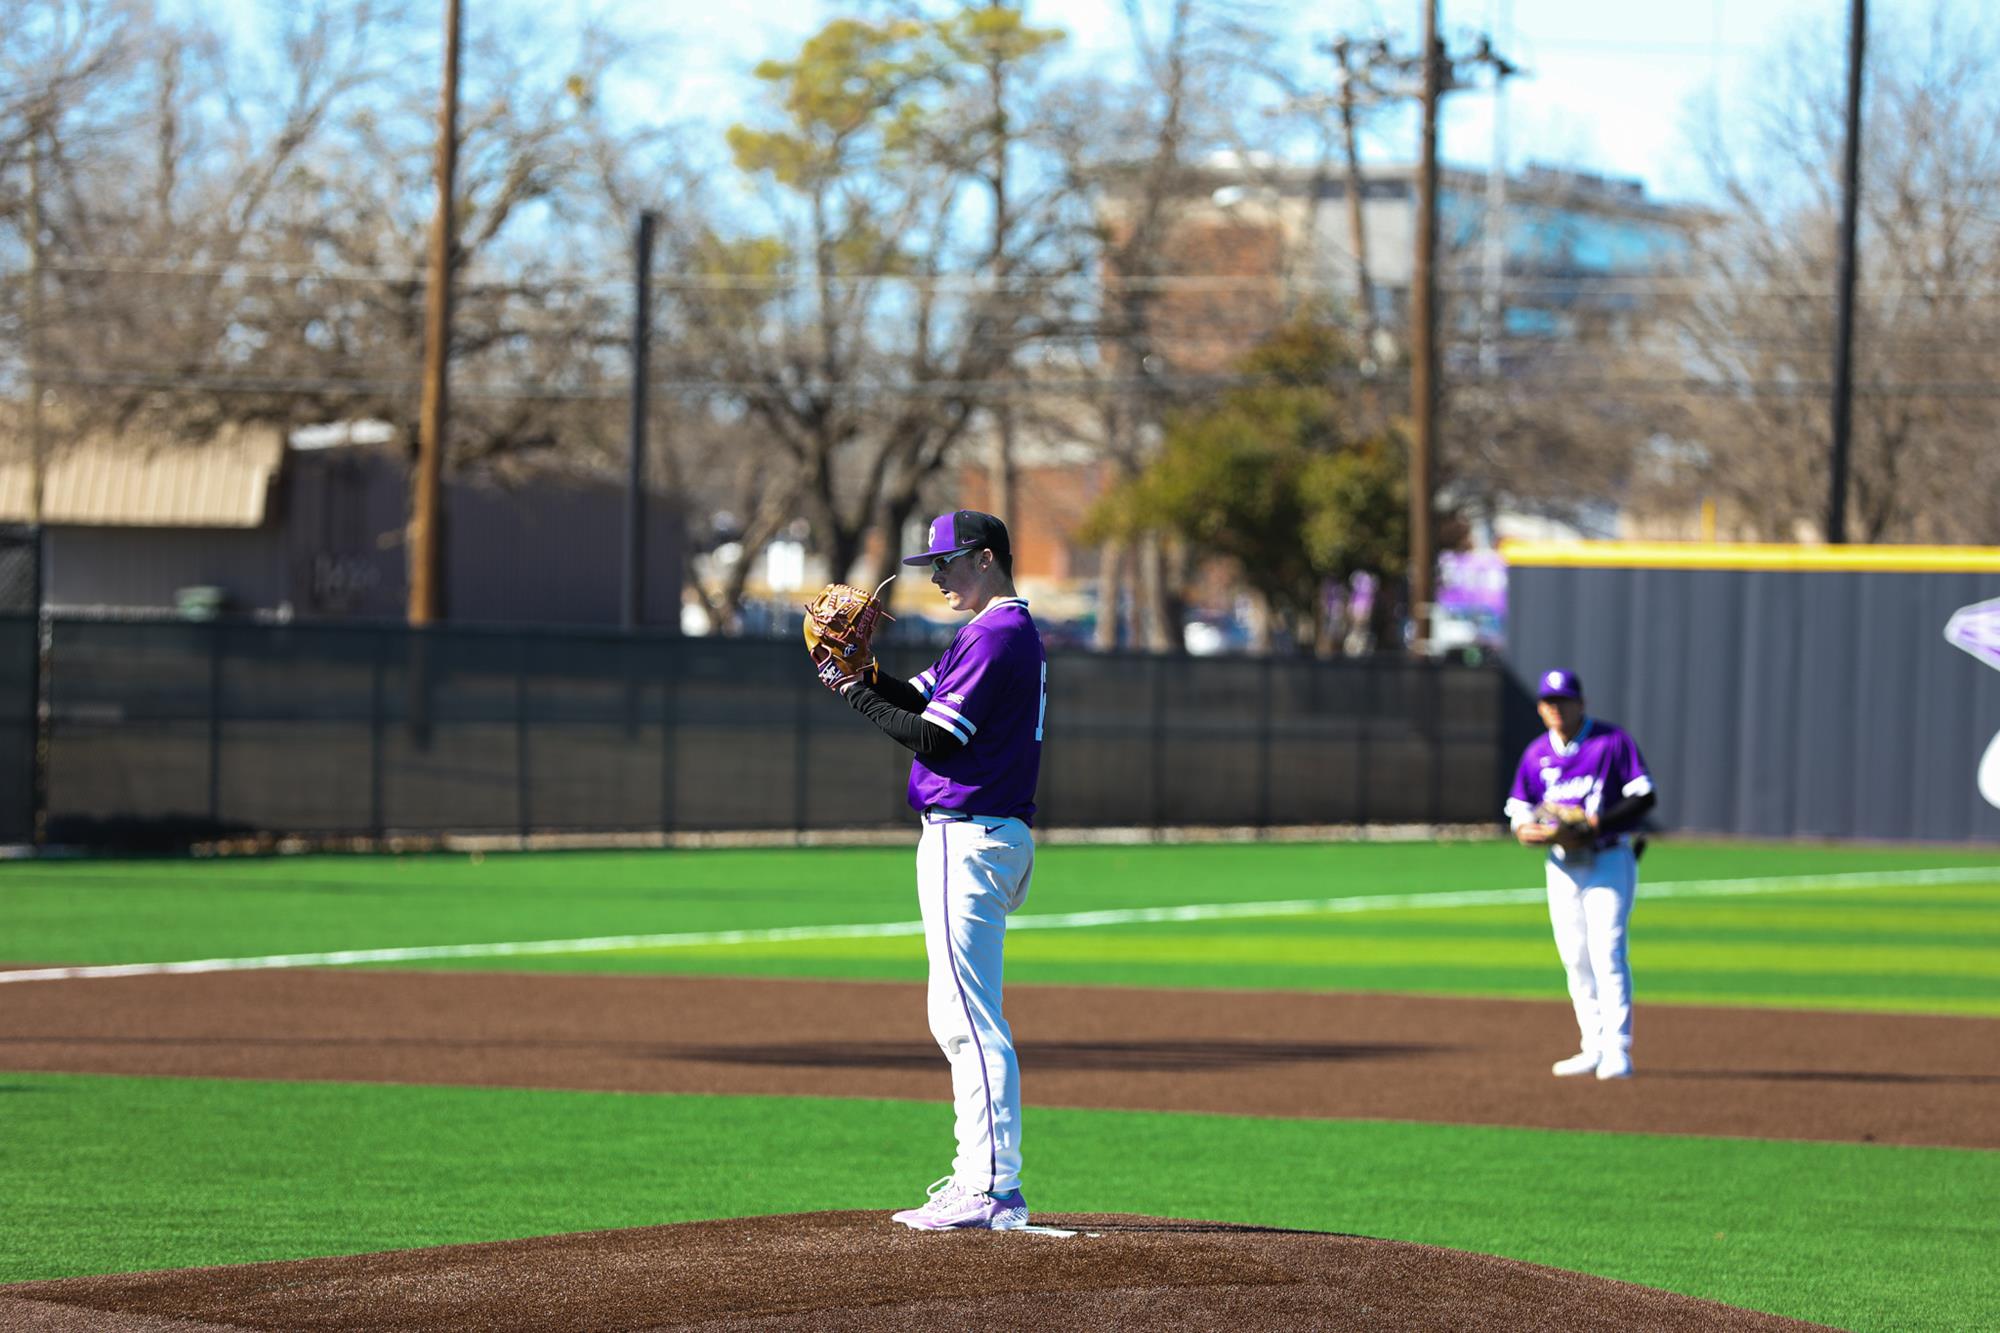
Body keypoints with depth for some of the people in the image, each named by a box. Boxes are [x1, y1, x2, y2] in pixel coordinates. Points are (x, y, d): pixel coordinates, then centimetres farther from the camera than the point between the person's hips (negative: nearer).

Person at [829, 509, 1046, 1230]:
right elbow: (921, 700, 15)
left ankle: (995, 1191, -16)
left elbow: (936, 738, -19)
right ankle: (977, 1177, 18)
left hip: (967, 839, -11)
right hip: (994, 838, 11)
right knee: (960, 1018, 16)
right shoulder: (1012, 631, 19)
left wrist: (862, 700, -10)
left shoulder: (996, 636, -14)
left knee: (971, 1020, -13)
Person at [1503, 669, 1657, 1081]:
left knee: (1607, 953, -14)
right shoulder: (1535, 754, 9)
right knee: (1575, 958, 7)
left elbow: (1644, 796, -9)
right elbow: (1518, 816, 12)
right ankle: (1594, 1049, 16)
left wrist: (1597, 822, -20)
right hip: (1562, 866, 5)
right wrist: (1537, 832, -12)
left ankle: (1617, 1051, -15)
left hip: (1608, 858, -5)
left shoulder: (1612, 741, -4)